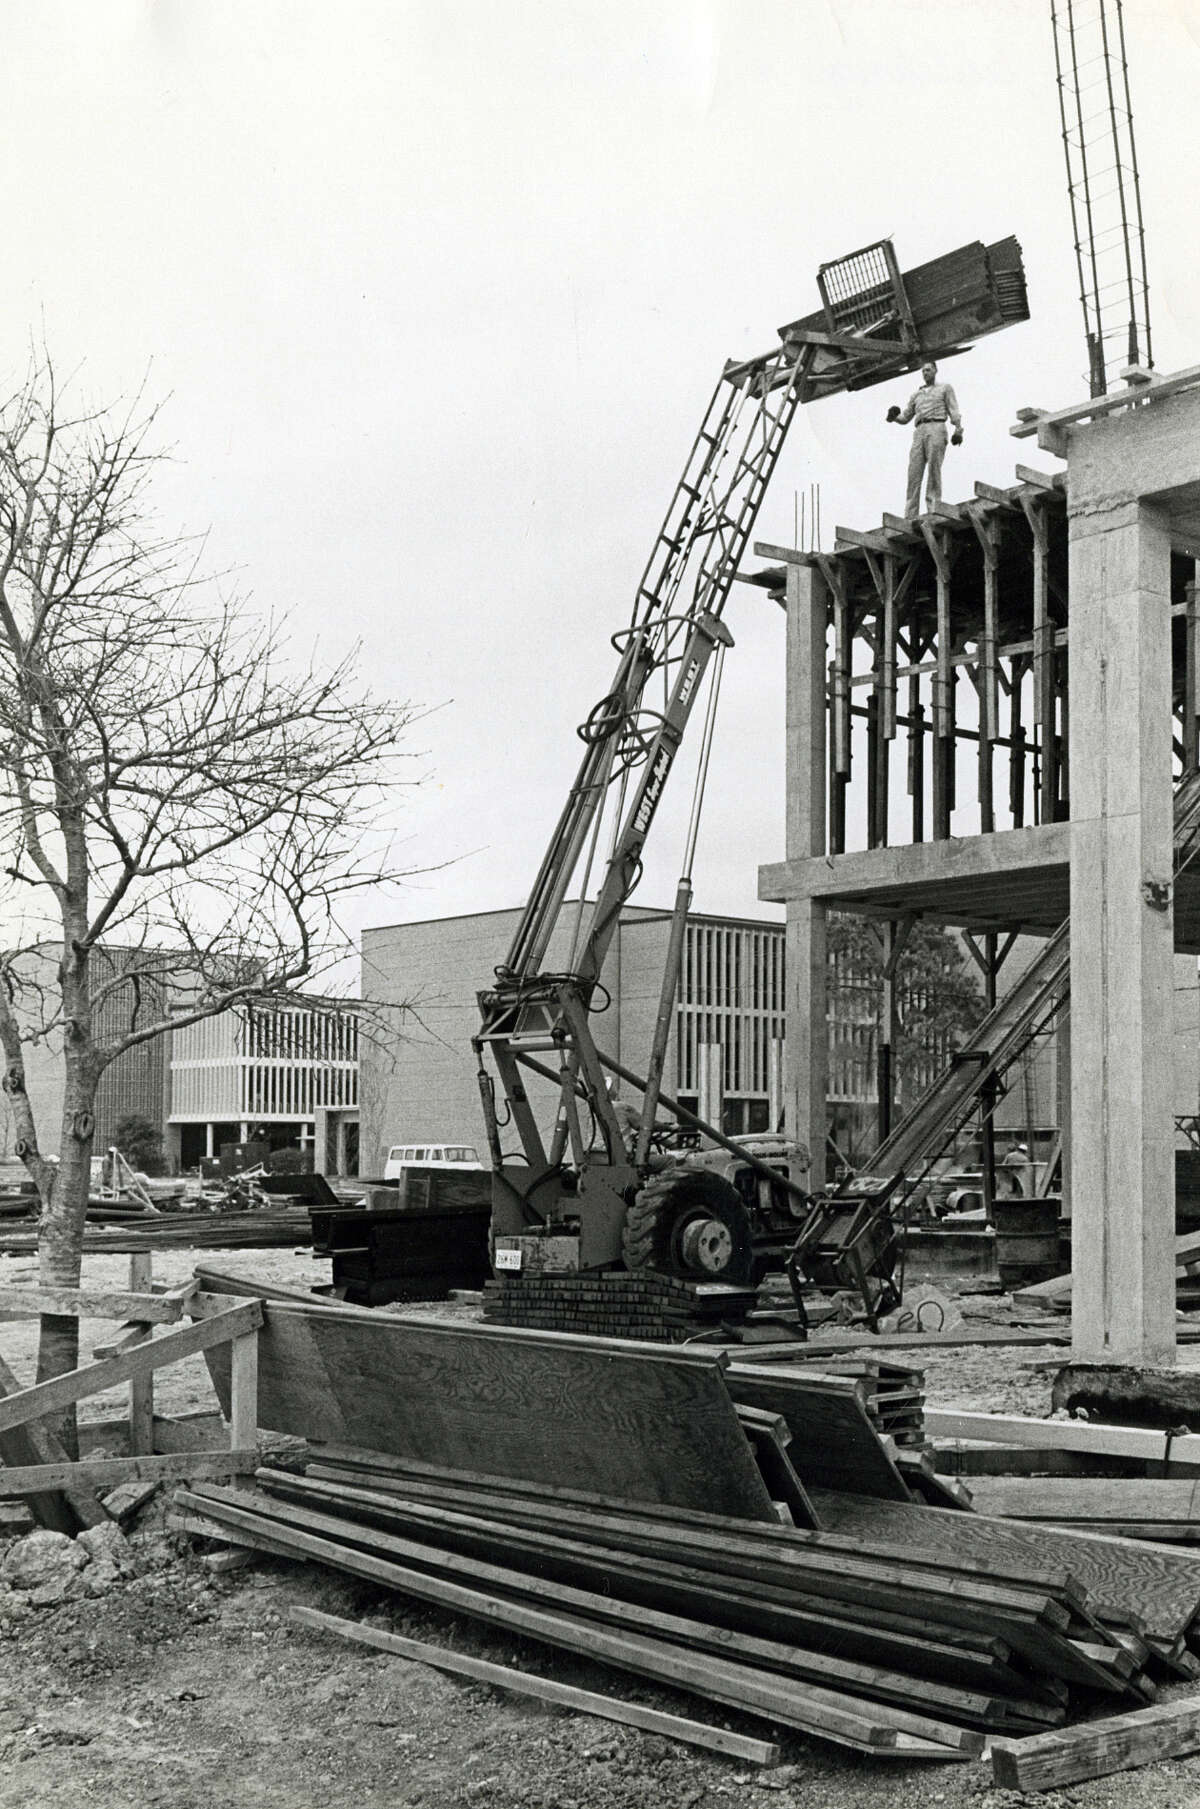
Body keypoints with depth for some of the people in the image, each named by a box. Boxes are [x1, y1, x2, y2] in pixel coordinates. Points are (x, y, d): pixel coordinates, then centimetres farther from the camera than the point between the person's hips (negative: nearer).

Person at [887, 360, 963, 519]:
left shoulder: (945, 388, 19)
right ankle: (910, 516, -17)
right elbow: (905, 418, 28)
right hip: (919, 433, 4)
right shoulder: (916, 395, 30)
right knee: (914, 472, -10)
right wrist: (893, 416, 4)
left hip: (936, 428, -4)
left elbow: (953, 410, 7)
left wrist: (958, 429, -10)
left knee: (933, 469, -17)